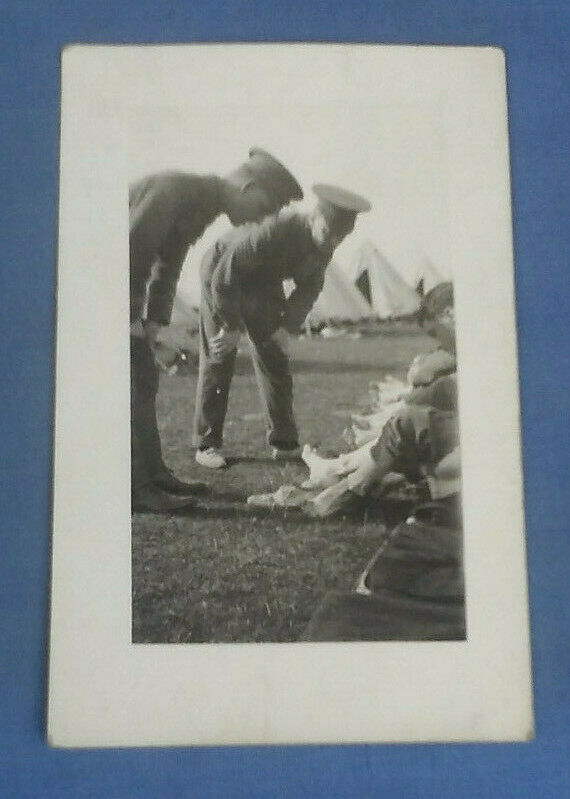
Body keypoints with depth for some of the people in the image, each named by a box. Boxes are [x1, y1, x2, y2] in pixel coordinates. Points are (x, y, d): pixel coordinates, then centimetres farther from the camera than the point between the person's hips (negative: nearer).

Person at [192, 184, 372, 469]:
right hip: (222, 273, -6)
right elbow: (225, 276, -33)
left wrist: (286, 326, -13)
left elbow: (309, 287, 0)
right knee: (218, 361, -8)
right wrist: (231, 327, -26)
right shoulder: (274, 231, -39)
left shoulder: (324, 245, -16)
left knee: (274, 360, 2)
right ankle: (207, 445, -1)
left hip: (264, 282, 6)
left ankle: (284, 443, 7)